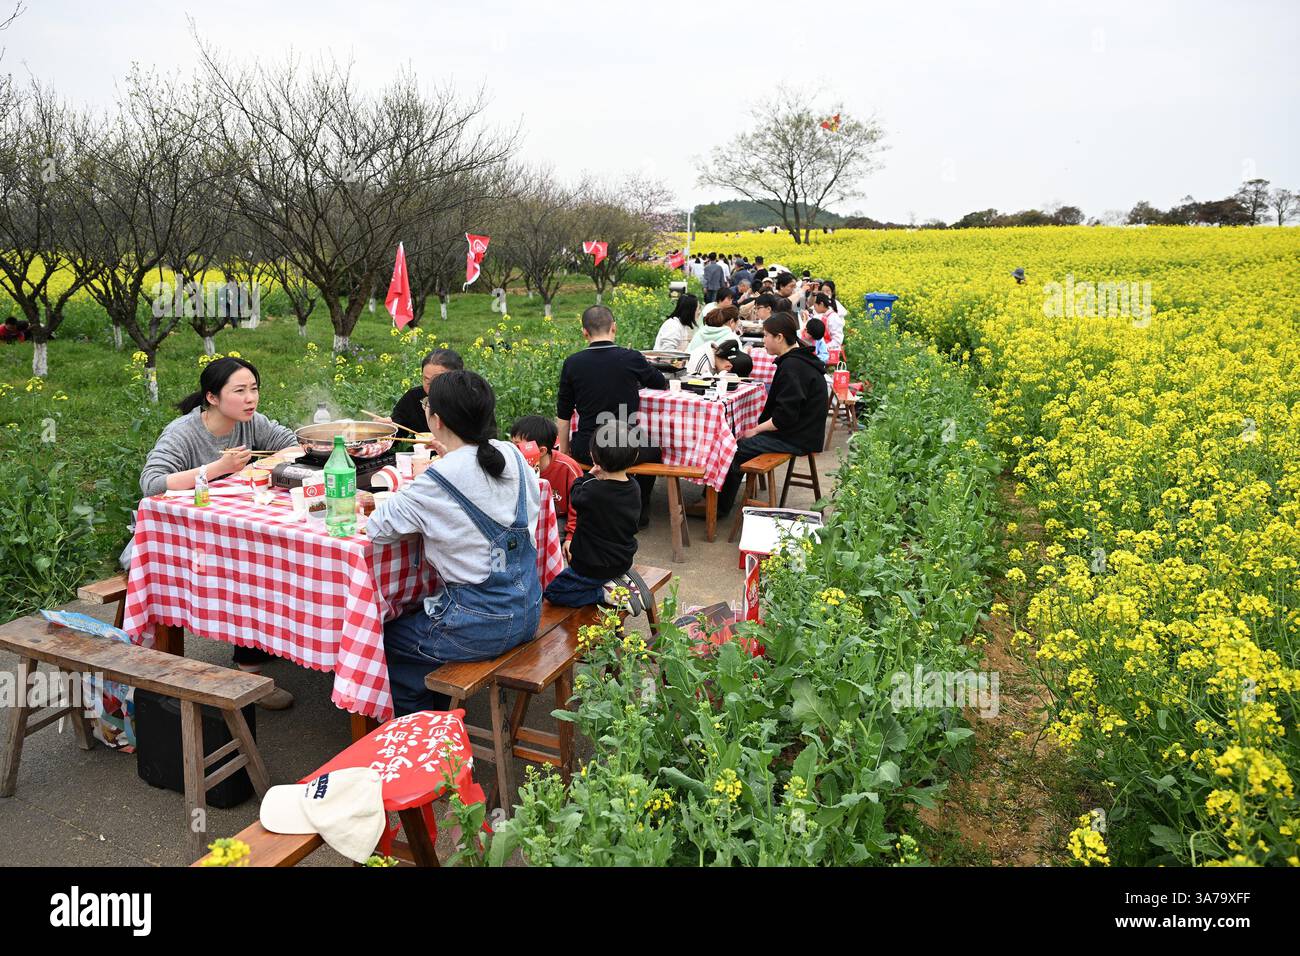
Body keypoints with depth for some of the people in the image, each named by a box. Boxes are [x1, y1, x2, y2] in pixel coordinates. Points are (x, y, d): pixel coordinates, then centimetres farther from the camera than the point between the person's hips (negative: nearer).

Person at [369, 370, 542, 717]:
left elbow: (376, 528, -13)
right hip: (527, 611, 8)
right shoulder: (511, 454, -2)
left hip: (482, 624, -7)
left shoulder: (437, 483, -22)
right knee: (418, 614, 31)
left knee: (389, 643, 18)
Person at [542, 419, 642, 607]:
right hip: (623, 563, 8)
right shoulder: (634, 488, -10)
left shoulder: (593, 491, -29)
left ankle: (604, 594, -5)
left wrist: (591, 476, 5)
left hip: (594, 569, -8)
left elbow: (576, 495, -7)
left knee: (550, 590, 8)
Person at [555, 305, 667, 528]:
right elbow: (662, 384, 12)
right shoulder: (631, 358, -9)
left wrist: (564, 452, 17)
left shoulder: (571, 364, -5)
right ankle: (640, 511, 36)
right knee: (653, 449, 32)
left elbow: (563, 415, 3)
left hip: (587, 450, 1)